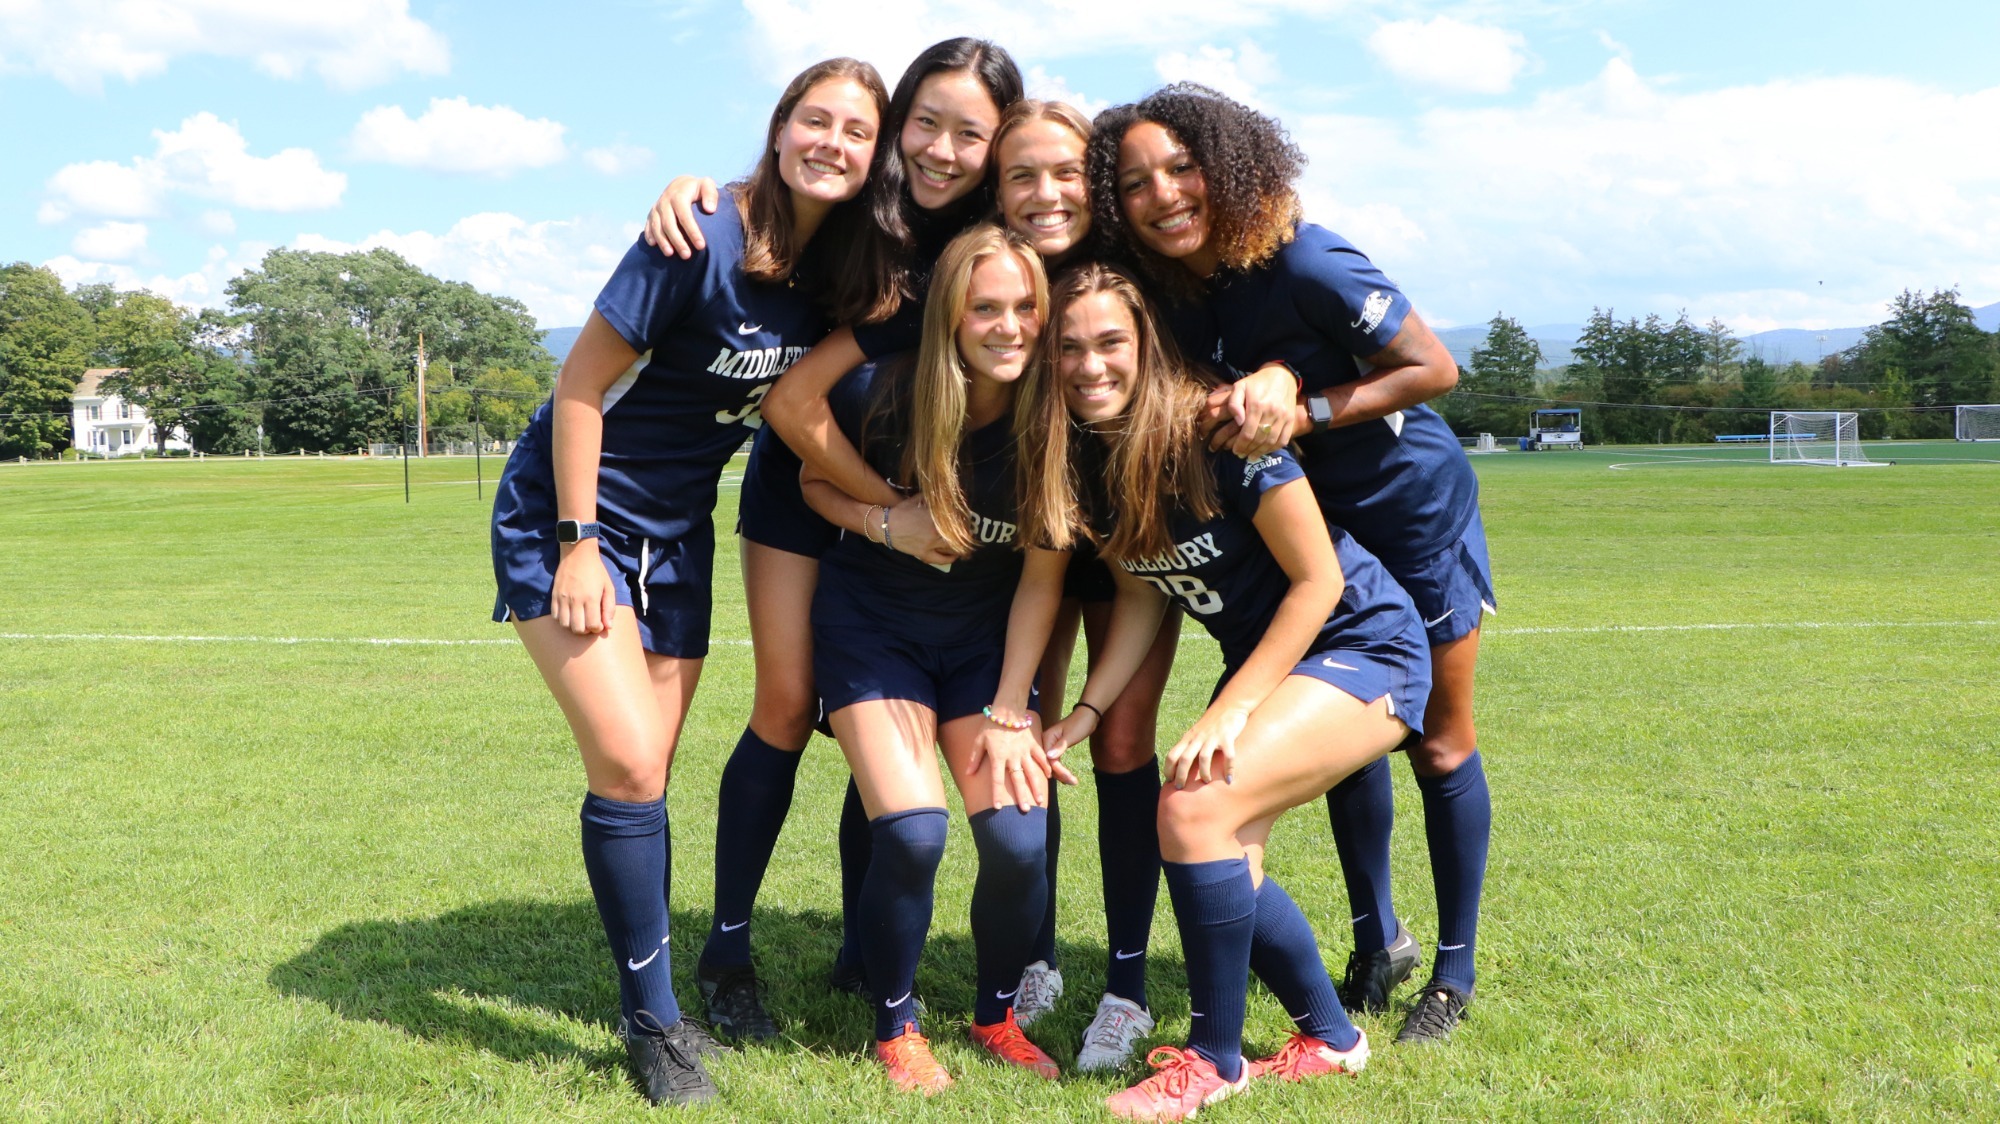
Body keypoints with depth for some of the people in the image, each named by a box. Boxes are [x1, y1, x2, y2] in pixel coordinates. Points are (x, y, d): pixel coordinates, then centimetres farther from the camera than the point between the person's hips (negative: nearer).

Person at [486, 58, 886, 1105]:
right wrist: (578, 544, -18)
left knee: (645, 776, 9)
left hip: (676, 526, 6)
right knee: (628, 765, -14)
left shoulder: (836, 266, -3)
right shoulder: (703, 242, -22)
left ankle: (651, 1008, 23)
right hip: (569, 510, -6)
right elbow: (581, 384, -18)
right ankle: (654, 1021, 2)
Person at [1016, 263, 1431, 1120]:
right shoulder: (1081, 457, -4)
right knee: (1221, 859, -1)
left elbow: (1318, 580, -19)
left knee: (1195, 807, -23)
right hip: (1261, 658, 8)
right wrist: (1084, 712, -6)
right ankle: (1329, 1037, 25)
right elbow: (1141, 596, 4)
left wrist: (1232, 709, -21)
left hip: (1363, 648, -8)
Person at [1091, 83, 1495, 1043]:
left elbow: (1435, 368, -22)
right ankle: (1379, 943, 32)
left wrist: (1305, 410, -31)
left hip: (1415, 507, -6)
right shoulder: (1168, 293, -9)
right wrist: (1274, 375, -24)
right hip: (1318, 525, 6)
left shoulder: (1304, 263, -28)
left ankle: (1455, 973, 22)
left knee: (1439, 747, 7)